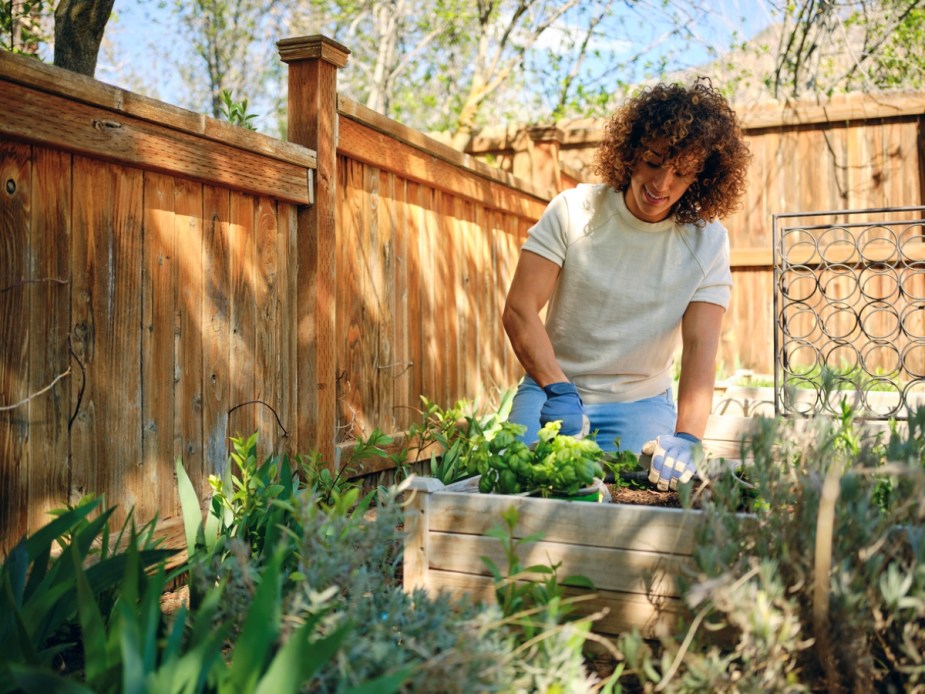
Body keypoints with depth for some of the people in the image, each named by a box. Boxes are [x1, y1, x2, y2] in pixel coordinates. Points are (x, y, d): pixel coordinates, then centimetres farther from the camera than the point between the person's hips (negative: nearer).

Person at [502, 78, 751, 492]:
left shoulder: (707, 241, -6)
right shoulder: (574, 210, -8)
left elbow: (700, 346, -15)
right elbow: (519, 311, -14)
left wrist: (686, 437, -31)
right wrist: (559, 391, -28)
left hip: (641, 403, 1)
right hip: (553, 388, 0)